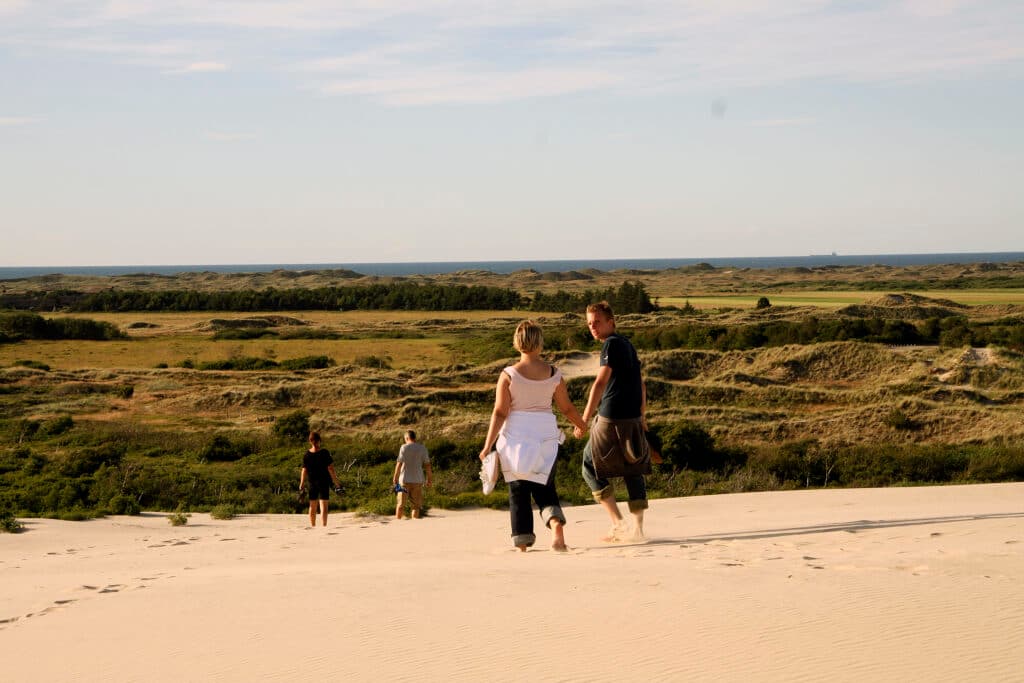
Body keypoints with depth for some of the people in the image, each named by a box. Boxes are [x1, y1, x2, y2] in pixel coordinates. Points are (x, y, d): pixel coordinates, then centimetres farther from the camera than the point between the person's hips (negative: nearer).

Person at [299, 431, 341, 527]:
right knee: (323, 507, -3)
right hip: (323, 482, -3)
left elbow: (304, 471, -3)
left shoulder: (306, 455, -5)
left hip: (312, 483, 3)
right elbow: (330, 469, -12)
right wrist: (337, 484, -6)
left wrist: (301, 487, 4)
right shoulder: (325, 453, -12)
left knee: (312, 507, 15)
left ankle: (312, 527, 21)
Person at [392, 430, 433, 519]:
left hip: (405, 479, -2)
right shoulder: (422, 448, 2)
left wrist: (395, 477, -3)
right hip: (417, 480, 2)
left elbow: (399, 463, -10)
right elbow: (427, 464, 1)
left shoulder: (404, 447, -6)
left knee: (401, 503, 5)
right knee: (416, 504, 7)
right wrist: (430, 477, 10)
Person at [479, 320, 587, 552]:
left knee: (518, 490, 8)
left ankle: (522, 544, 8)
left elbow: (500, 413, -9)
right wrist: (582, 425, 28)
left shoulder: (509, 375, -7)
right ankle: (556, 524, -16)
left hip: (515, 435, -2)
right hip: (545, 434, 2)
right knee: (545, 489, 12)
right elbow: (567, 407, 9)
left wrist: (488, 446, -6)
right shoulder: (553, 374, 0)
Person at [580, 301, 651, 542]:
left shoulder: (611, 344, -10)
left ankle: (618, 524, -2)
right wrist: (642, 416, 27)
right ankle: (637, 527, 9)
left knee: (591, 468, 4)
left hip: (611, 418, -8)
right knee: (633, 471, 12)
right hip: (633, 418, 8)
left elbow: (600, 383, -18)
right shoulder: (627, 344, 15)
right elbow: (640, 384, 21)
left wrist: (585, 418, -19)